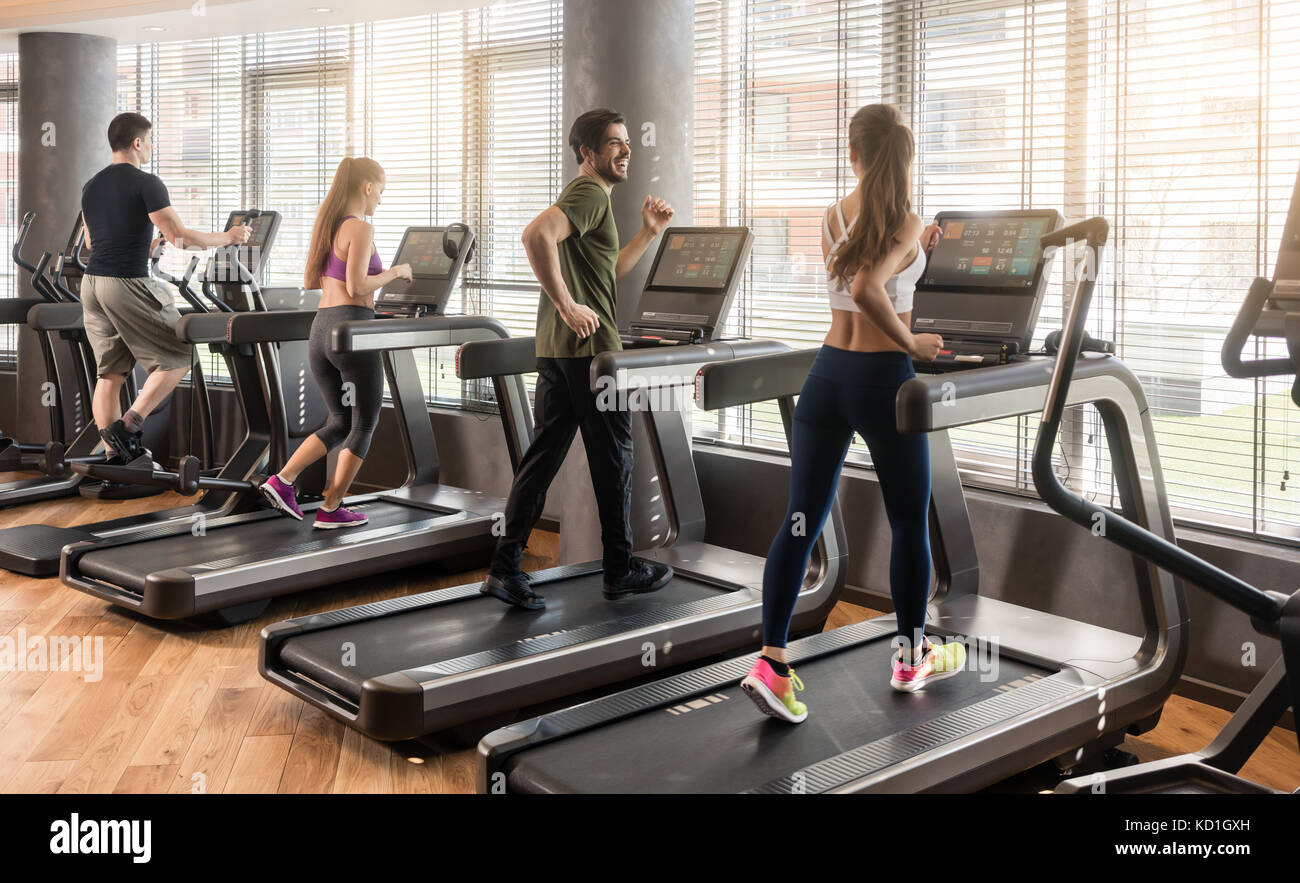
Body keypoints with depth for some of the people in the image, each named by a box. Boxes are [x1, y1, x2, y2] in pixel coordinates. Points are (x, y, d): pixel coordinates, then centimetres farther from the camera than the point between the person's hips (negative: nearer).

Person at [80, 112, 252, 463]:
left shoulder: (91, 187, 14)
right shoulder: (146, 184, -9)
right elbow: (180, 237, -13)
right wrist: (228, 237, 0)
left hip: (92, 285, 8)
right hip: (128, 285, -8)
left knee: (110, 374, 10)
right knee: (178, 358, 4)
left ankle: (114, 457, 12)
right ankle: (129, 425, -7)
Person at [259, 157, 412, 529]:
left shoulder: (327, 225, 15)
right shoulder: (361, 229, -10)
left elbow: (310, 281, 20)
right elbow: (357, 286, -18)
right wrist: (395, 272, -5)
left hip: (321, 329, 8)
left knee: (340, 422, 18)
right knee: (364, 424, 6)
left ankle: (282, 480, 6)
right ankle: (331, 509, 8)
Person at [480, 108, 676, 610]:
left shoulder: (587, 195, 22)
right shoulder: (591, 194, -11)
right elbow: (536, 235, -29)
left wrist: (649, 233, 21)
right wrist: (568, 305, -27)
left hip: (555, 347, 9)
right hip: (589, 345, -9)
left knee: (545, 452, 6)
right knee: (613, 456, 3)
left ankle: (506, 568, 3)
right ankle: (621, 570, 15)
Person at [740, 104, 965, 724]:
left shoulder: (833, 218, 8)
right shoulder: (905, 223, -10)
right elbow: (868, 291, -27)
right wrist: (912, 344, -14)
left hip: (828, 373, 5)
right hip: (883, 378, -5)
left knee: (801, 522, 3)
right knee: (910, 523, 13)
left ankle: (771, 662, -6)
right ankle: (913, 659, 26)